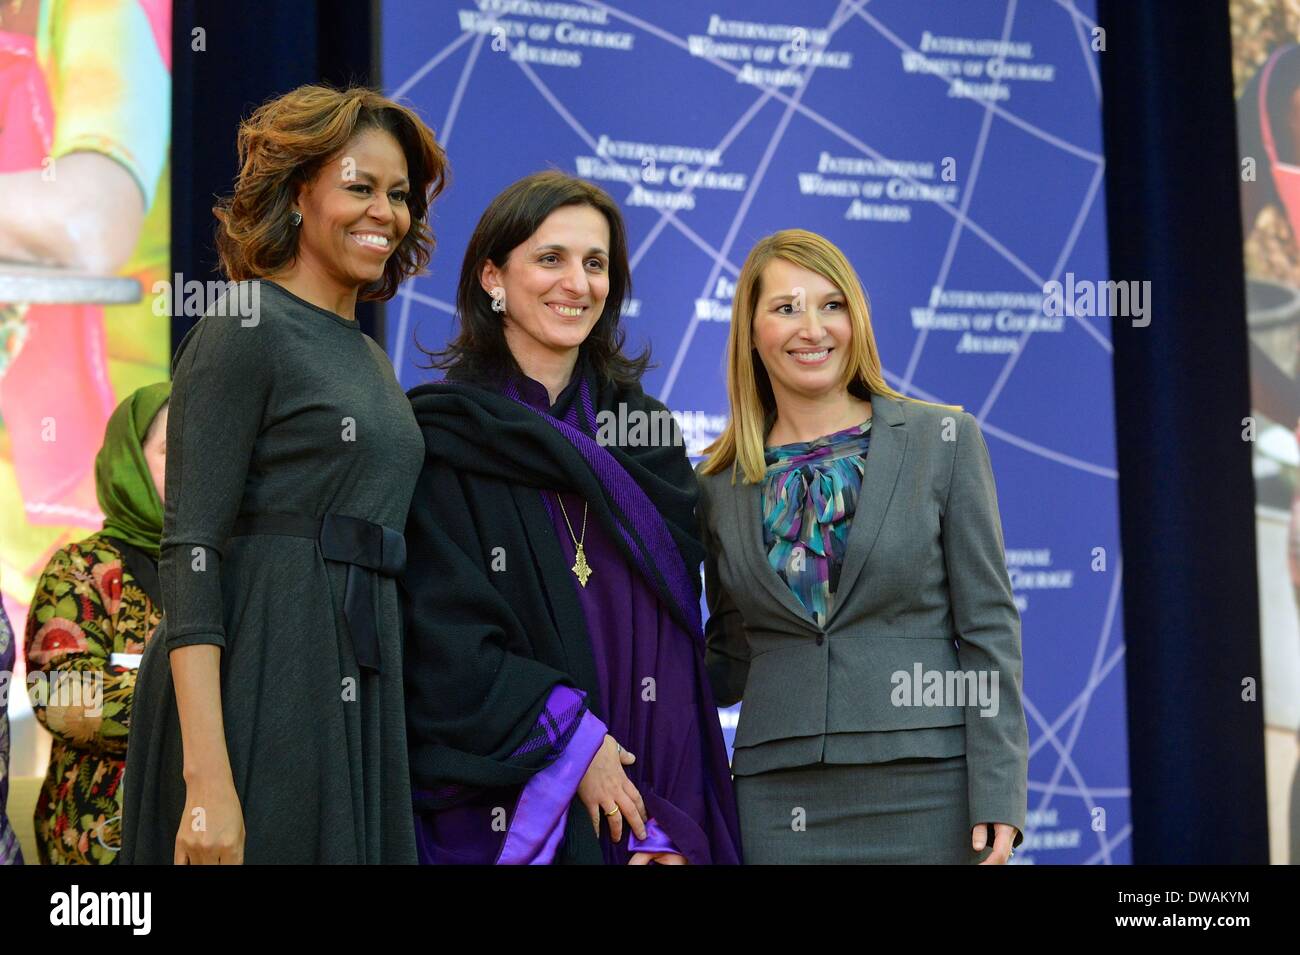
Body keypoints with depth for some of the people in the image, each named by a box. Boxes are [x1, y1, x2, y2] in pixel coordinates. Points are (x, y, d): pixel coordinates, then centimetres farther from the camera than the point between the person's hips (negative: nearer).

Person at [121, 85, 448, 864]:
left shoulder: (369, 358, 18)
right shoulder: (244, 331, -6)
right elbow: (189, 551, -14)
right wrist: (207, 779, -23)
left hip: (356, 697, 8)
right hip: (259, 692, -8)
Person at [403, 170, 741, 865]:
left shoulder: (644, 435, 9)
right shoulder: (444, 437, -4)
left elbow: (678, 641, 6)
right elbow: (442, 636, -10)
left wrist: (669, 822, -3)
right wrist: (571, 745, -14)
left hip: (643, 800, 4)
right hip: (502, 808, -4)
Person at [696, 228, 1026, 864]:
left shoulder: (944, 441, 2)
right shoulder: (720, 483, 8)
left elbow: (989, 628, -1)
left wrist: (997, 796, -8)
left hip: (925, 792, -2)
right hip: (779, 803, 2)